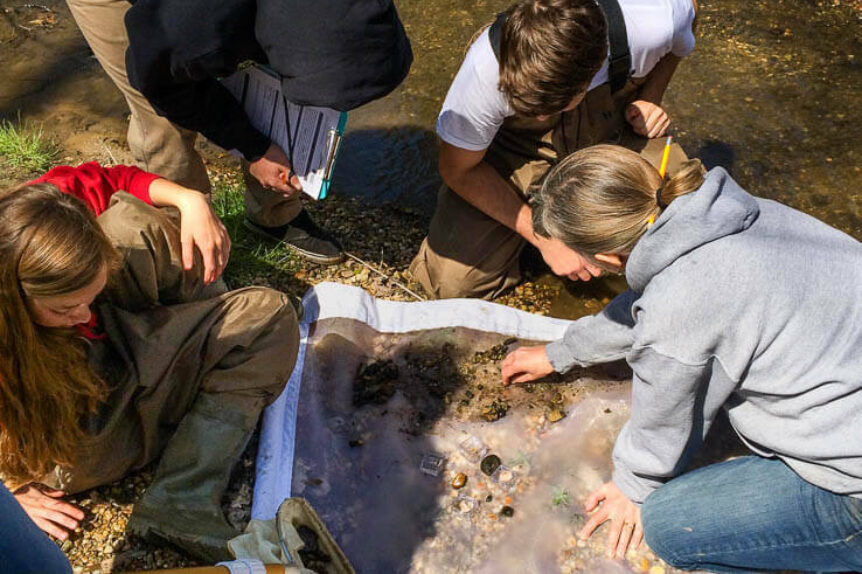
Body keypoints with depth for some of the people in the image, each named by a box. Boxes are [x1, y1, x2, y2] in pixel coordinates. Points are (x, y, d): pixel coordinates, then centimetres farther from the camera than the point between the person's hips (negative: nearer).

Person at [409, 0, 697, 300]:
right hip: (517, 146, -1)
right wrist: (546, 239, -21)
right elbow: (459, 170, -19)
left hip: (615, 133, 2)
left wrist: (648, 99, -18)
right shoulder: (486, 71, -35)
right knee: (452, 280, -15)